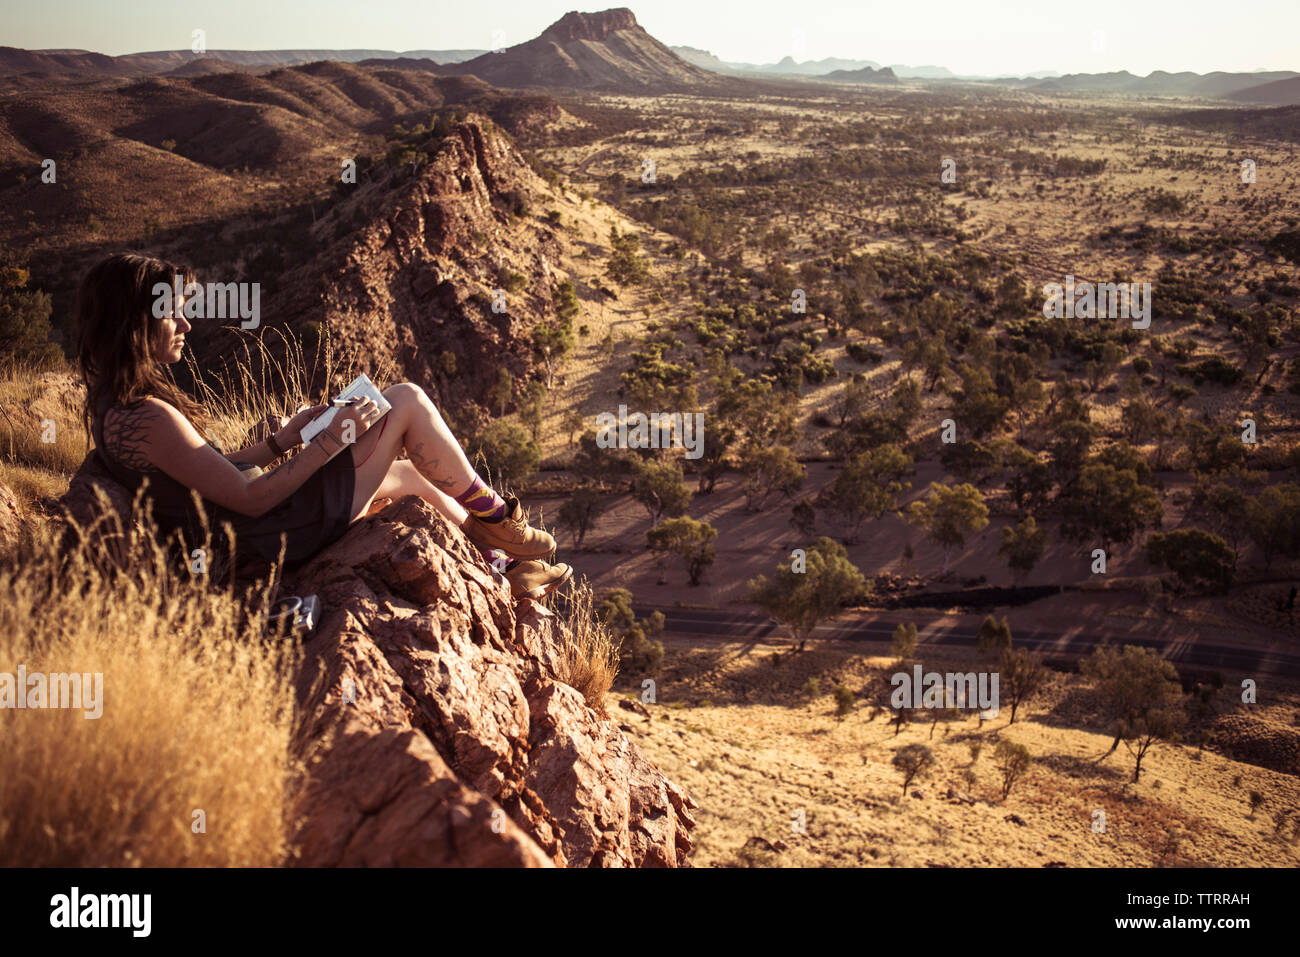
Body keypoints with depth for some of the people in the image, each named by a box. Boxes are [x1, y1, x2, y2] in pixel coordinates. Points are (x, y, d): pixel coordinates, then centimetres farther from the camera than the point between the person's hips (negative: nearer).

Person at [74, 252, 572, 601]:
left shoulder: (115, 405, 5)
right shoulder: (149, 417, -27)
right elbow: (250, 499, -24)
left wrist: (283, 439, 6)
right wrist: (330, 442, -18)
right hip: (280, 531, -10)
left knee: (408, 474, 24)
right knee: (408, 400, -4)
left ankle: (505, 566, 38)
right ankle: (499, 521, 14)